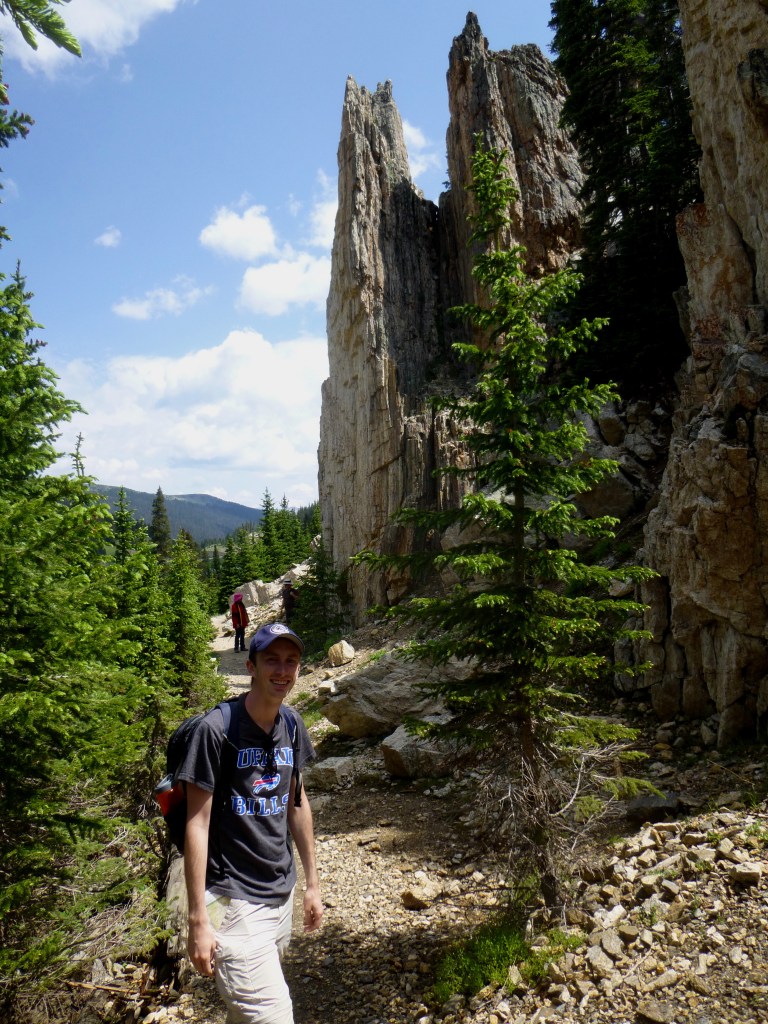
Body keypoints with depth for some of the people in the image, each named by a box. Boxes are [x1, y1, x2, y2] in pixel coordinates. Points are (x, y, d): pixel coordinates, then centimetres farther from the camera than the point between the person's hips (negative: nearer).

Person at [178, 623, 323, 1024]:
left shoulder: (292, 725, 1)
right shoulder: (217, 728, -19)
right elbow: (197, 824, -15)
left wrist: (312, 881, 14)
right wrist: (198, 920, -14)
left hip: (282, 894, 6)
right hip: (234, 902, -6)